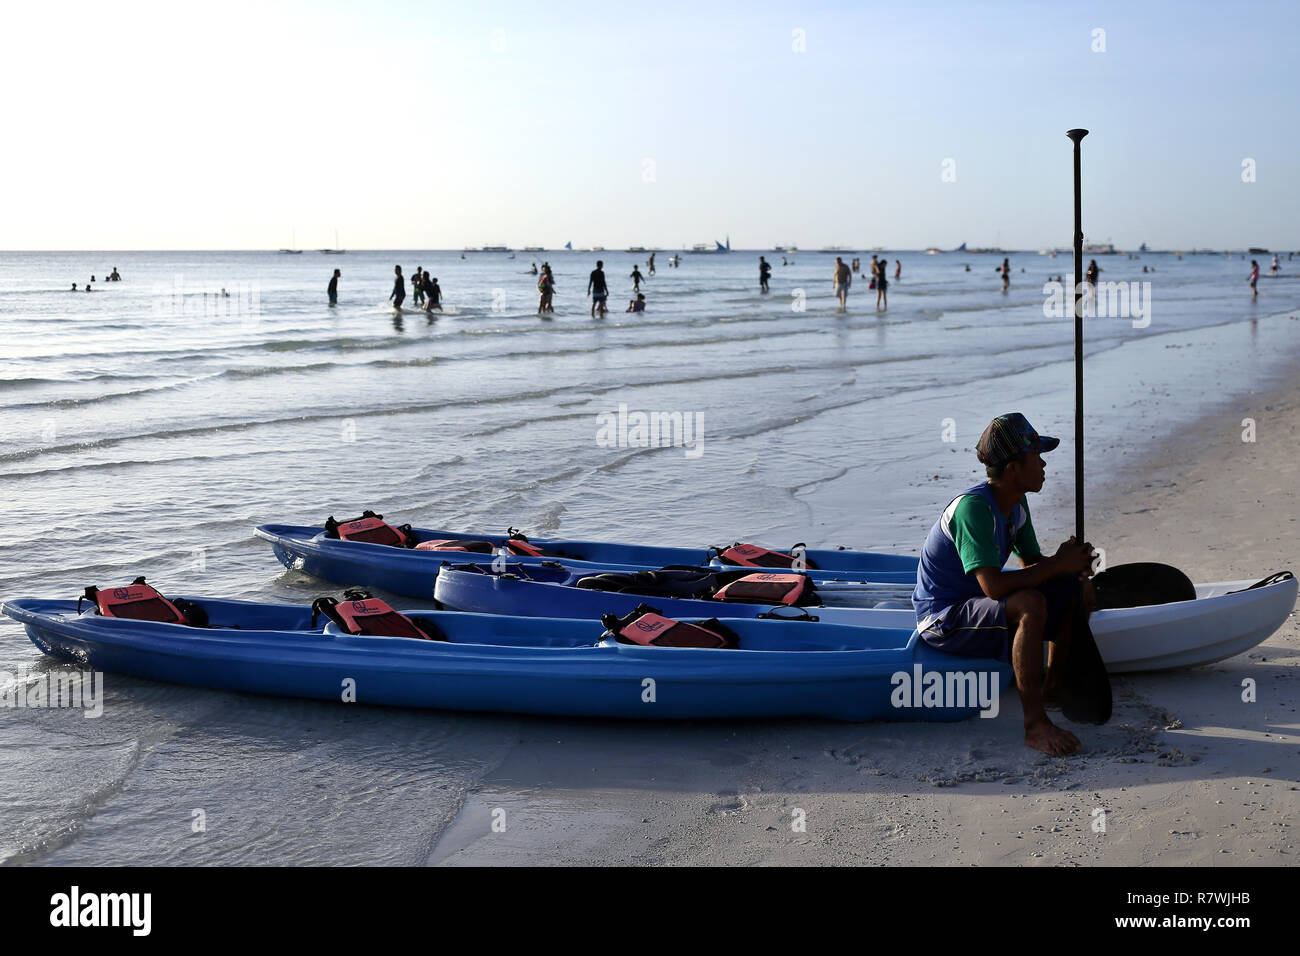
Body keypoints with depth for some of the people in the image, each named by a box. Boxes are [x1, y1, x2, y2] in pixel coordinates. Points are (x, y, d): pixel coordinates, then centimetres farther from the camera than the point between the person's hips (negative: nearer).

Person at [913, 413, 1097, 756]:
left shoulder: (1015, 503, 3)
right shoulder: (972, 507, -26)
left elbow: (1032, 561, 12)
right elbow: (993, 586, -34)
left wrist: (1073, 565, -10)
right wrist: (1058, 564, -25)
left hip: (975, 605, 10)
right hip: (942, 620, -10)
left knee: (1077, 588, 8)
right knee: (1030, 604, -35)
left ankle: (1055, 684, 15)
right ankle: (1035, 724, -32)